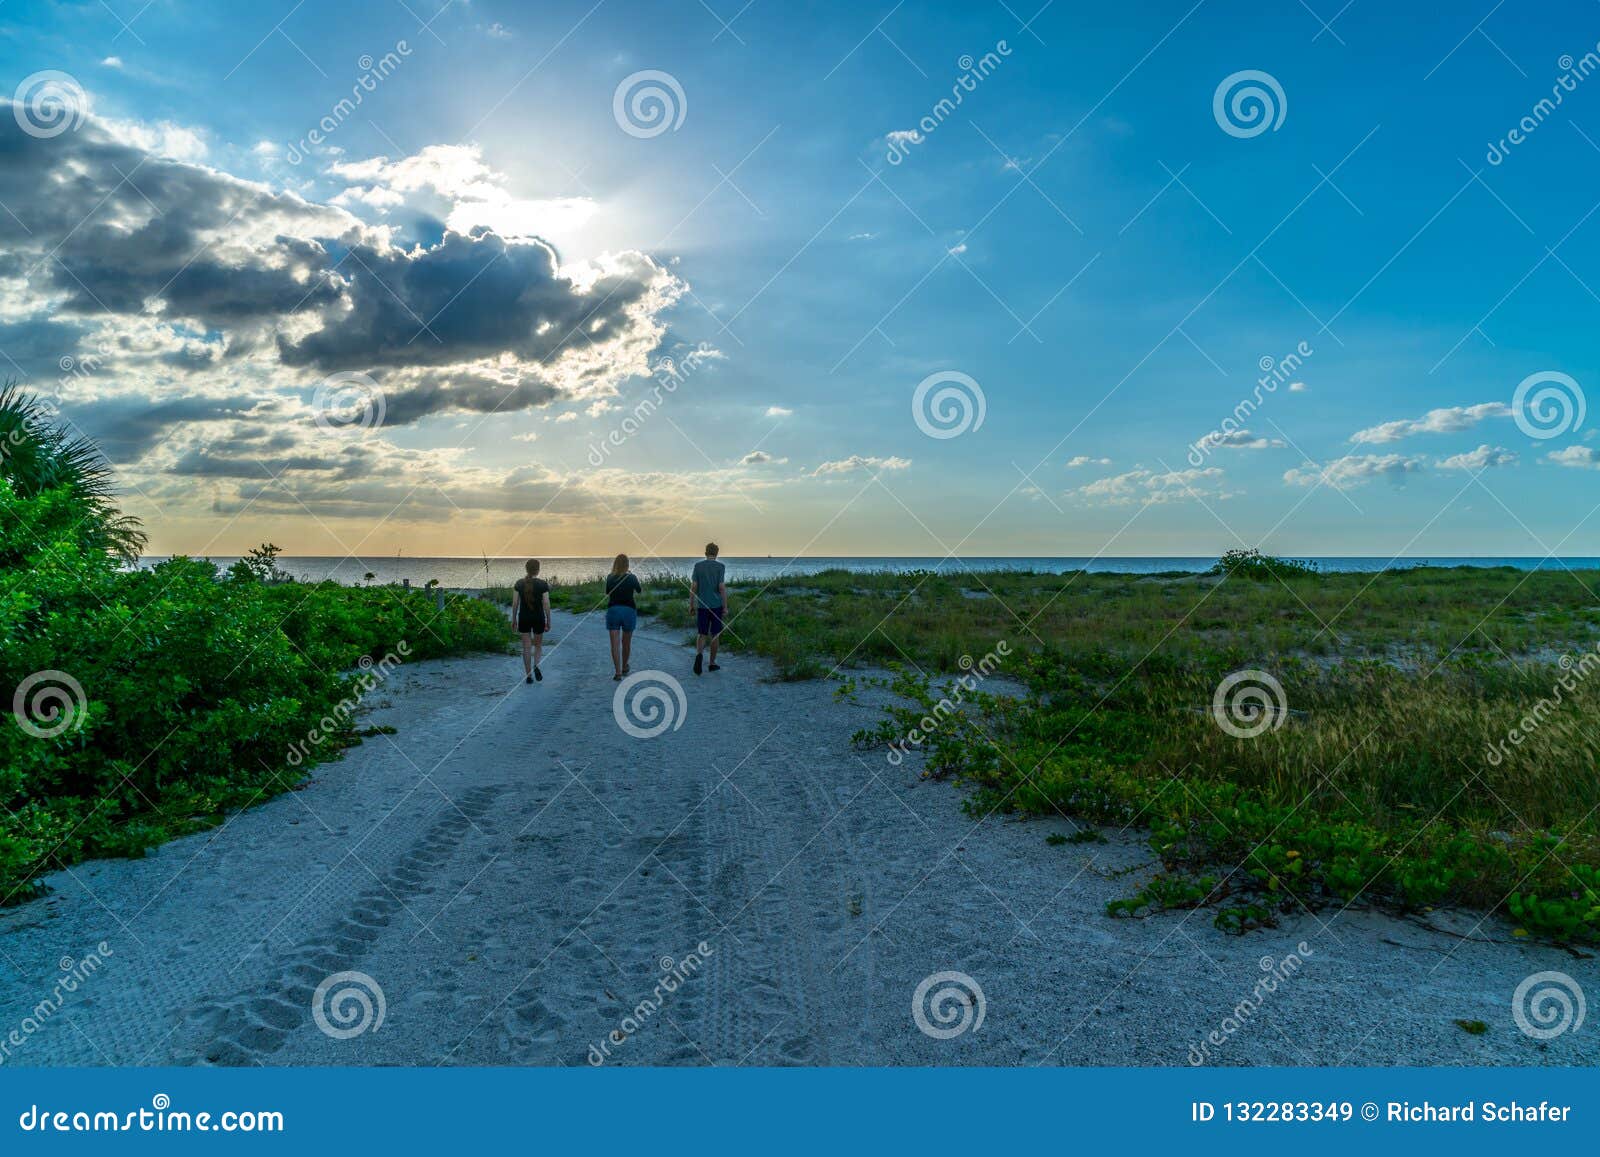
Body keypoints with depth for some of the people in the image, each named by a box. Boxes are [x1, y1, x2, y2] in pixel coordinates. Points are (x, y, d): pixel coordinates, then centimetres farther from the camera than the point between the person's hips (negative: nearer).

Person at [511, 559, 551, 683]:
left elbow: (515, 603, -3)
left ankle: (529, 676, 9)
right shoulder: (543, 584, -11)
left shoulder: (519, 583, -5)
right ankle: (536, 666, -9)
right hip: (539, 618, -1)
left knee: (526, 647, 9)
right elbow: (546, 605, -10)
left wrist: (514, 619, 9)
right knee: (538, 645, 16)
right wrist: (548, 622, 0)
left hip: (524, 618, 1)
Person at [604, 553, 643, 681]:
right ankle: (624, 667, 33)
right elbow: (639, 590, 16)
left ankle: (618, 672, -12)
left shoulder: (610, 578, -1)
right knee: (626, 642, 17)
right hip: (629, 610, 0)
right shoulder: (632, 577, -3)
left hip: (613, 610, 0)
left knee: (615, 643, -3)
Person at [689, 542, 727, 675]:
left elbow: (693, 586, -1)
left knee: (701, 634, 6)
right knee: (714, 635, 11)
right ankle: (712, 663, 16)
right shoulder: (720, 567, -5)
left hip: (702, 605, 1)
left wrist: (691, 605, 5)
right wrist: (725, 607, -6)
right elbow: (722, 587, -11)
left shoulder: (698, 566, 2)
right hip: (716, 605, -1)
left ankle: (698, 654, -23)